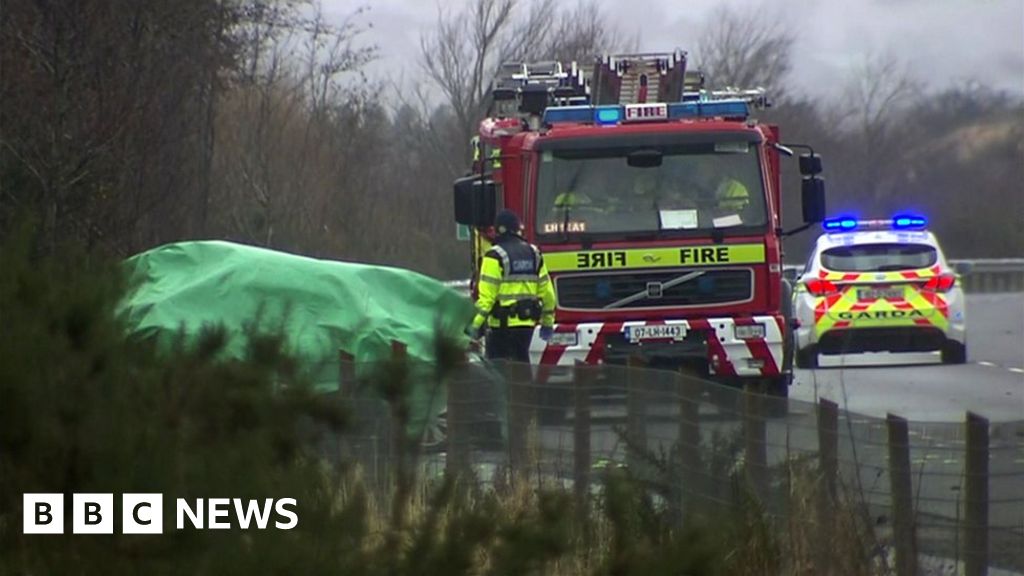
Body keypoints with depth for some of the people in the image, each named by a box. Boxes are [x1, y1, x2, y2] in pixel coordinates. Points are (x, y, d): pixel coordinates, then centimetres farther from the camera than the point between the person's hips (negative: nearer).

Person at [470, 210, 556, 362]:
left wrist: (477, 324, -11)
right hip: (527, 322, 6)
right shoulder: (534, 254, 10)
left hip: (502, 323, -6)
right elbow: (547, 291, 12)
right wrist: (548, 322, 21)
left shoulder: (495, 257, -9)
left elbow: (487, 295, -14)